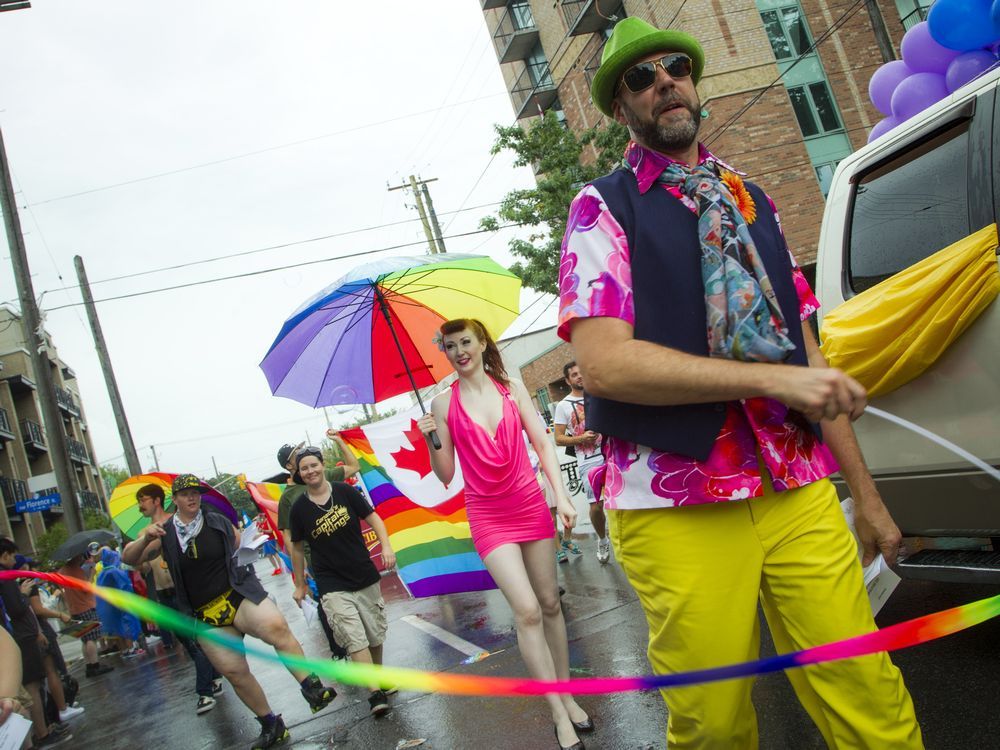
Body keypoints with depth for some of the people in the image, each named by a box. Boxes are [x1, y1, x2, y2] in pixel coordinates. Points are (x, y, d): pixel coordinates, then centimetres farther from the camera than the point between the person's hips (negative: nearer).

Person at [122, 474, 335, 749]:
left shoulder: (218, 522, 5)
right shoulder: (164, 534, 5)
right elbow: (129, 559, -2)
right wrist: (145, 539, -23)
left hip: (239, 595, -2)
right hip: (206, 616, 2)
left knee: (277, 627, -30)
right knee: (234, 672, -1)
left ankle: (312, 688, -29)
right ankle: (271, 726, 15)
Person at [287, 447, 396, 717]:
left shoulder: (344, 491, -3)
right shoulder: (299, 508, -3)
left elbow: (372, 517, 2)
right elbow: (296, 547, 9)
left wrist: (386, 546, -14)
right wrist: (300, 584, 14)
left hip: (366, 577, 2)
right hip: (332, 586, -2)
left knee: (376, 635, 12)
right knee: (355, 640, -15)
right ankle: (377, 694, -14)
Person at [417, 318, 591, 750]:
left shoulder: (512, 388, 3)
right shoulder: (444, 404, -1)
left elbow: (542, 444, 3)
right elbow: (445, 475, 0)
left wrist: (561, 495, -5)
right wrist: (430, 440, -16)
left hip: (530, 504, 3)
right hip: (488, 516, -2)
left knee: (550, 603, 10)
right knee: (527, 610, -12)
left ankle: (567, 695, 25)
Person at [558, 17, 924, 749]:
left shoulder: (753, 203, 17)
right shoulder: (602, 209, 1)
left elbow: (808, 355, 16)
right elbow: (605, 360, -14)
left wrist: (866, 493, 16)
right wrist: (773, 378, -15)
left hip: (799, 490, 4)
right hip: (678, 506, -4)